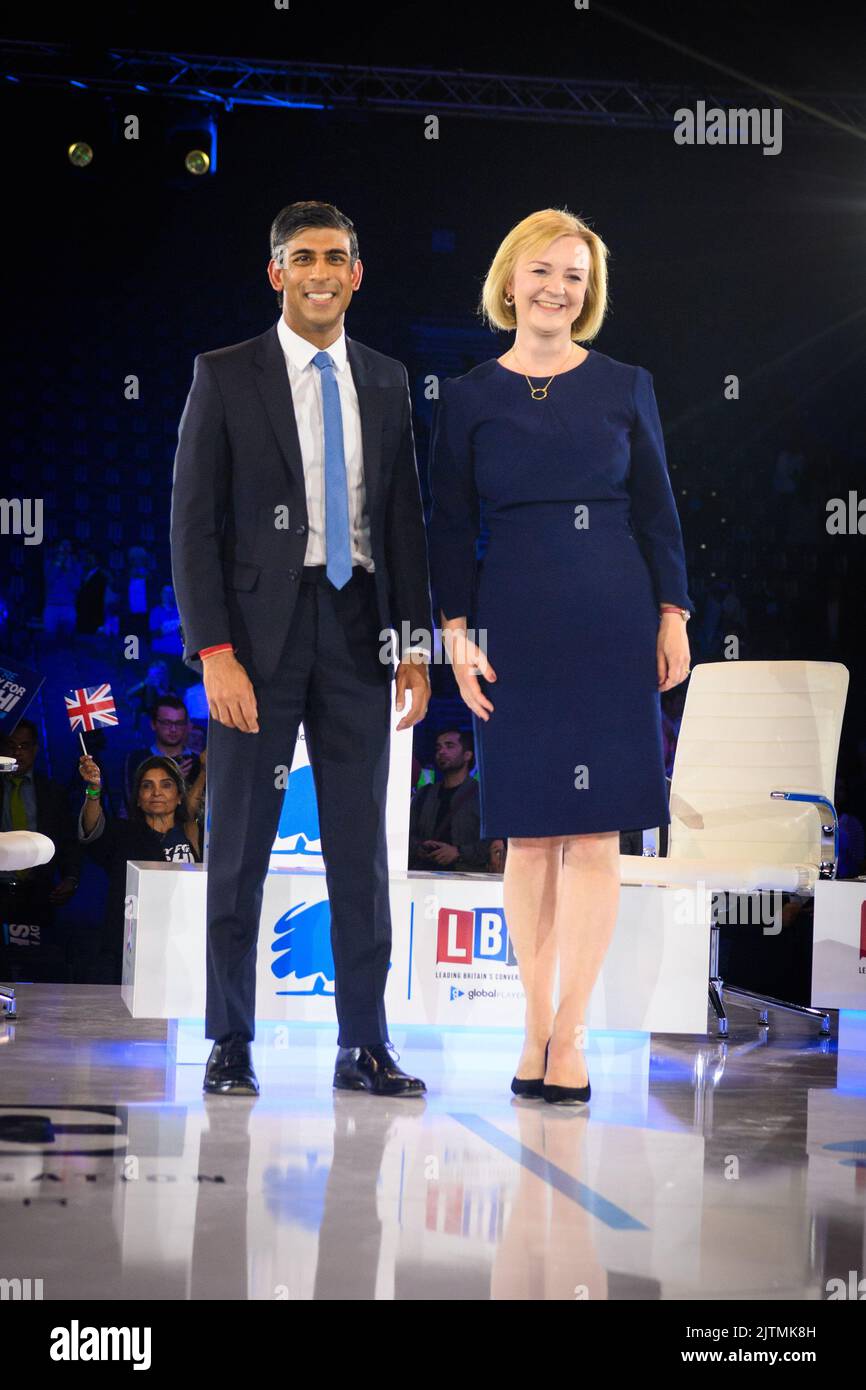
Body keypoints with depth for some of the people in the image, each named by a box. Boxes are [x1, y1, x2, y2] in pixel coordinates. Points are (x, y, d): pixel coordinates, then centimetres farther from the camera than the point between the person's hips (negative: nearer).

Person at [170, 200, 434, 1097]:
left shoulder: (386, 382, 12)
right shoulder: (225, 376, 0)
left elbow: (405, 518, 13)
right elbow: (192, 522, -4)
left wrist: (414, 643, 5)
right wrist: (214, 651, -12)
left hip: (356, 628, 3)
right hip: (259, 630, -3)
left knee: (360, 842, 4)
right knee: (239, 844, 2)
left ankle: (363, 1045, 12)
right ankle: (230, 1044, 12)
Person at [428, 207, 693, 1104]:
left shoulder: (625, 387, 6)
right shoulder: (468, 399, 5)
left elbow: (656, 511, 8)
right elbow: (450, 526, 5)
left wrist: (673, 615, 2)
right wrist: (457, 632, -3)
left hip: (612, 623, 0)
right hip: (515, 622, 0)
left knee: (594, 832, -2)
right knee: (529, 832, 3)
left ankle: (570, 1033, 3)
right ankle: (537, 1026, 12)